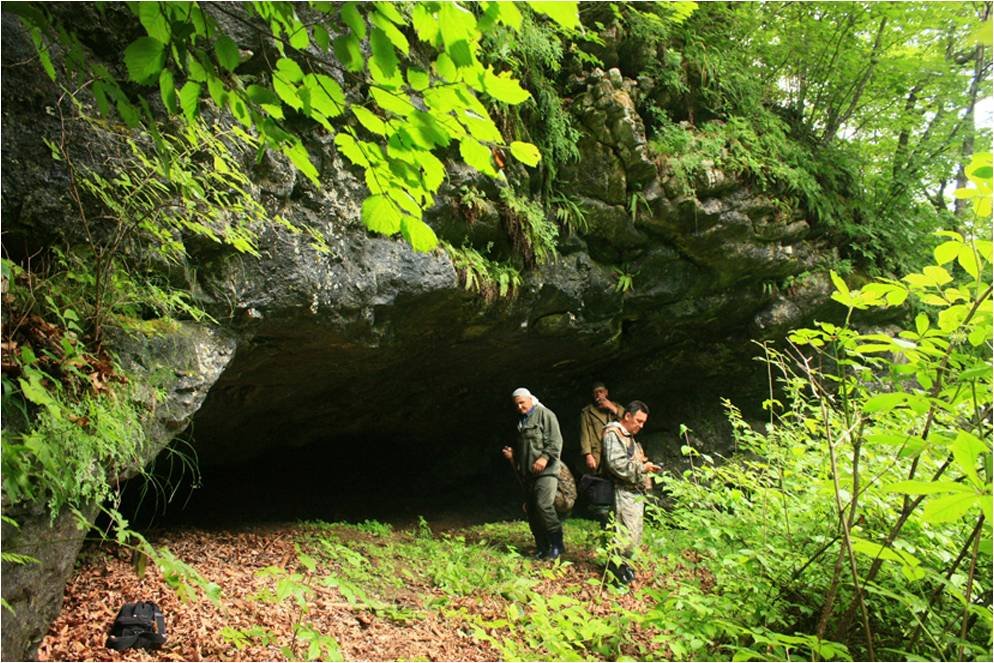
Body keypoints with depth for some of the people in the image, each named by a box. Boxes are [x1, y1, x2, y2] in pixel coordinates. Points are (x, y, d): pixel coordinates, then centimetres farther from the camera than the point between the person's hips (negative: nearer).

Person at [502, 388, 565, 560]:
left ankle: (557, 544, -9)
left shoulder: (545, 414, -4)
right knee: (531, 510, 7)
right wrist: (513, 455, 14)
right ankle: (542, 547, 16)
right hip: (527, 473, 8)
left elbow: (556, 440, -13)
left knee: (544, 505, -20)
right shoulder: (521, 421, 21)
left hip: (546, 470, -8)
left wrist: (545, 457, -24)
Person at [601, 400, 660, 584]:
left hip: (636, 492, 10)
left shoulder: (630, 437, 22)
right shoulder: (613, 434, -10)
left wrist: (647, 466, 11)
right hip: (624, 492, -10)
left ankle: (622, 562, 23)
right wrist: (642, 467, -16)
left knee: (636, 534, 12)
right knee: (628, 533, -13)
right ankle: (616, 564, 0)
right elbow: (616, 464, -21)